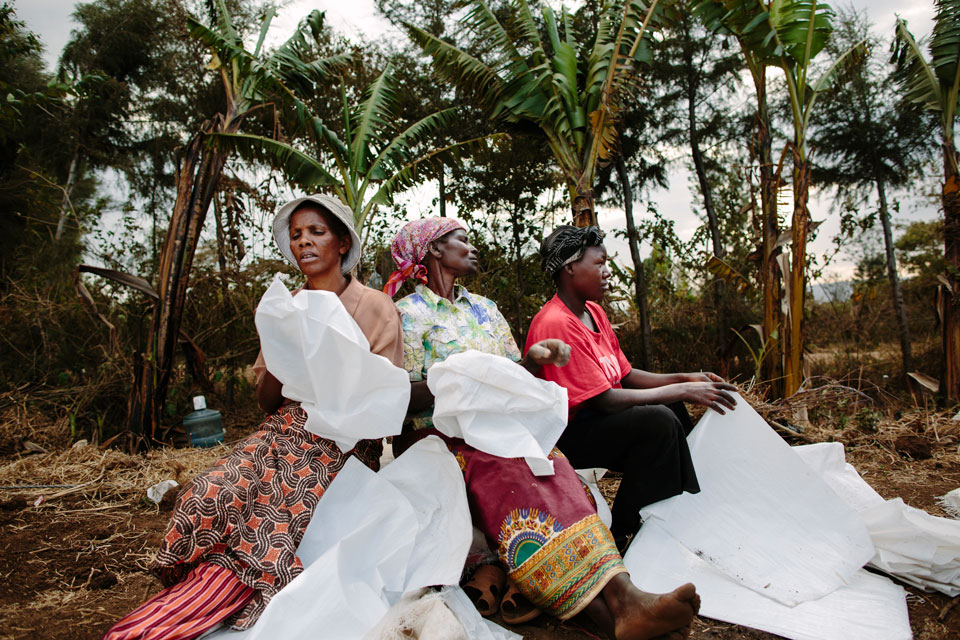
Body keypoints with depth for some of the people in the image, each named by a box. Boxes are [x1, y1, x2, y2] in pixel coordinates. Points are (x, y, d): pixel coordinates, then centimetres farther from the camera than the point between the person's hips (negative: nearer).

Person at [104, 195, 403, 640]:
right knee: (209, 496, -25)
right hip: (282, 434, 5)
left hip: (345, 445, -4)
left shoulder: (377, 309, 0)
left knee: (272, 528, -27)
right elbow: (266, 400, 14)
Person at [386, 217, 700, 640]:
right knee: (510, 478, -35)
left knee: (551, 469, -28)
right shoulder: (410, 313, 2)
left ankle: (615, 596, -44)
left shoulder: (484, 308, 21)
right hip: (436, 436, -5)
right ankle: (616, 605, -45)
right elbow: (404, 398, -8)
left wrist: (533, 360, -2)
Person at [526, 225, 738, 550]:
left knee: (671, 406, 8)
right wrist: (682, 391, -21)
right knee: (658, 420, -23)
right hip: (564, 435, -10)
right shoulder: (555, 324, -23)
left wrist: (684, 379, -2)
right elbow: (602, 400, -25)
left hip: (592, 419, 10)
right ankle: (622, 535, -11)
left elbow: (625, 375, 11)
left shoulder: (594, 312, 8)